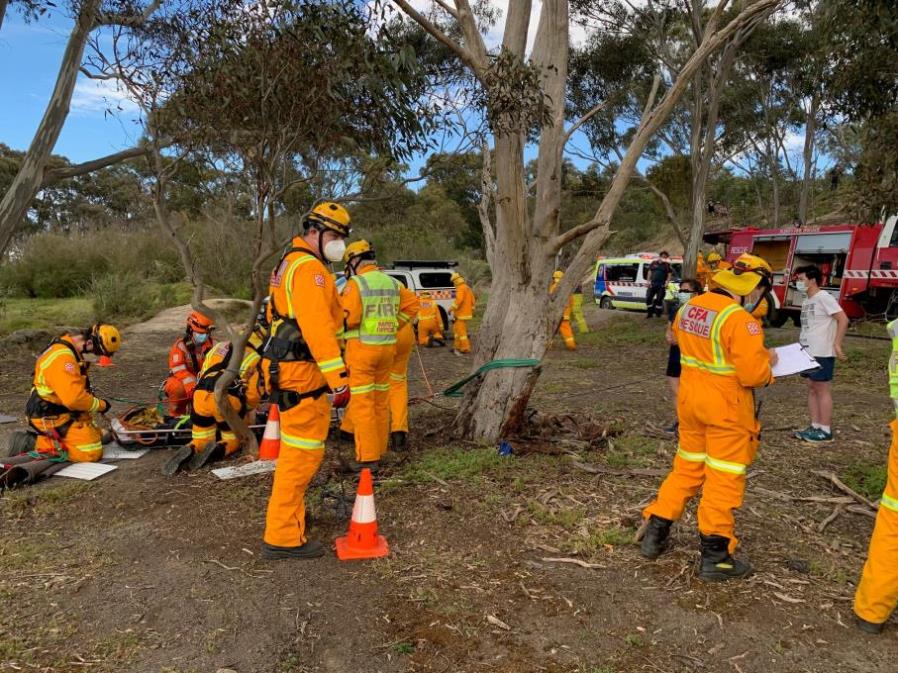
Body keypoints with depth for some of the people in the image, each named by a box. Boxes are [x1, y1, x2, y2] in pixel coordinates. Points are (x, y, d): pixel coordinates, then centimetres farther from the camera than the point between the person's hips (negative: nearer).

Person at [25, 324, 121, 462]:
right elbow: (74, 398, -31)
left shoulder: (70, 349, 6)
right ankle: (43, 444, -7)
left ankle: (51, 439, 15)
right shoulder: (62, 357, -27)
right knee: (92, 453, -16)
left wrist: (91, 397, 6)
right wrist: (101, 405, -16)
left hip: (64, 410, 10)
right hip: (52, 418, -10)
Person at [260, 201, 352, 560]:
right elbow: (318, 326, -26)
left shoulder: (290, 262, 20)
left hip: (285, 367, 11)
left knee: (296, 449, 23)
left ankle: (289, 511, 40)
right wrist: (338, 378, -28)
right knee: (303, 452, -5)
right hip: (302, 372, -11)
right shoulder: (309, 267, -15)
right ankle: (283, 537, 2)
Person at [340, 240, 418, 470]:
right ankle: (379, 449, 26)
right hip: (388, 345, 7)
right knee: (381, 401, 16)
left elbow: (349, 317, -20)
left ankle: (368, 457, -1)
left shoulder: (355, 284, -11)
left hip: (362, 347, -7)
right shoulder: (392, 283, 9)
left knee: (362, 403, -2)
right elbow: (413, 303, 11)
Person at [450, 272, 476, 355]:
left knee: (461, 331, -6)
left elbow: (459, 300, -27)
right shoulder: (468, 288, 16)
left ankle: (466, 349, -5)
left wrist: (452, 308, -19)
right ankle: (458, 347, 21)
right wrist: (471, 310, 24)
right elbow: (473, 301, 19)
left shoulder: (461, 288, -14)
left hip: (461, 315, -10)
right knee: (456, 329, 17)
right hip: (467, 313, 10)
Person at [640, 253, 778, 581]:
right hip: (726, 408, -7)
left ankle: (655, 532, 27)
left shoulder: (689, 307, 2)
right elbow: (752, 373, -23)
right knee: (724, 479, 5)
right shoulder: (740, 320, -21)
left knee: (686, 467, 20)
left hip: (690, 400, 7)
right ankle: (714, 555, 16)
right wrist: (768, 361, -1)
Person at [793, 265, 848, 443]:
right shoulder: (806, 301, 14)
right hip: (808, 353, 9)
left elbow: (843, 320, -18)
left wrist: (836, 344, -19)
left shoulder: (824, 298, -12)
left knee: (822, 390, -3)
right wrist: (801, 342, 15)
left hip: (822, 354, -9)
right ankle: (815, 426, 17)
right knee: (812, 389, 11)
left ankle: (825, 431, 3)